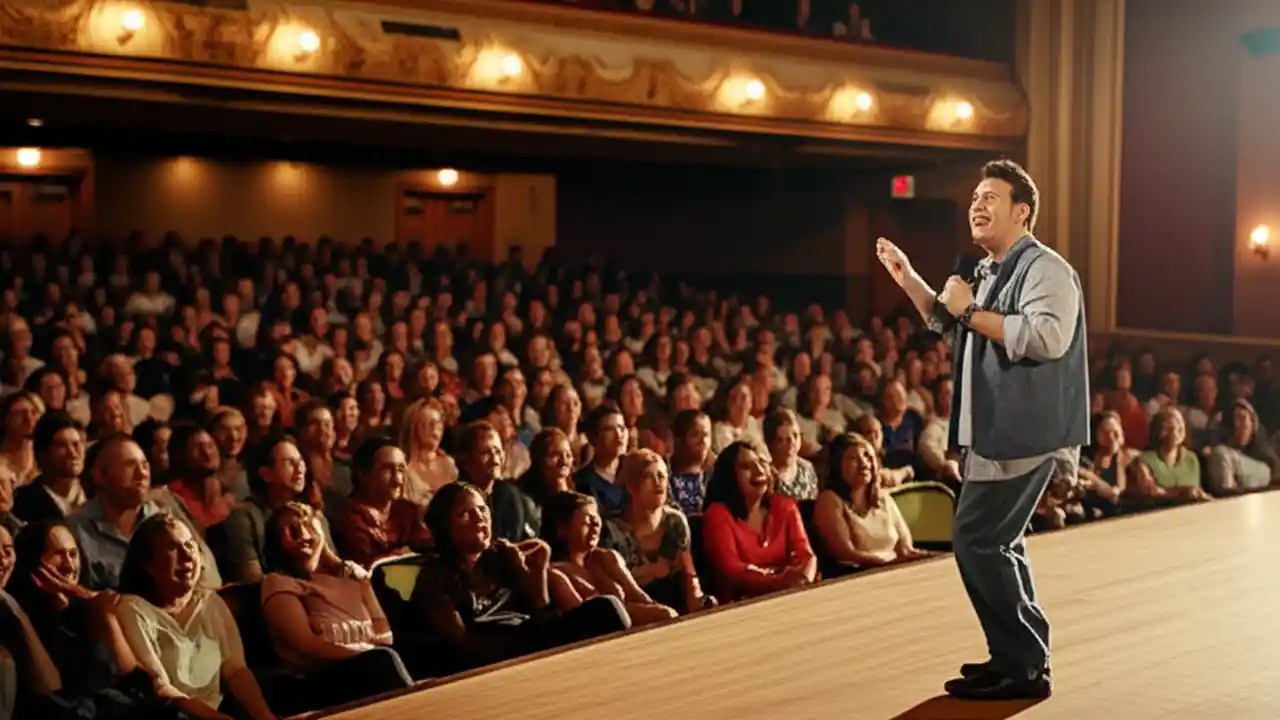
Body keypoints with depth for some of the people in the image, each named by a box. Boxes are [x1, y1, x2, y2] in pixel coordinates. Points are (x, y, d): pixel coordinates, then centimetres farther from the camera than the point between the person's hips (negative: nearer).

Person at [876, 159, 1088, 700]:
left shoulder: (1045, 268, -13)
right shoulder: (990, 271, 18)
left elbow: (1046, 337, -31)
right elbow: (949, 327, 32)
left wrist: (970, 311, -23)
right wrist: (909, 281, 20)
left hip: (1023, 433, -11)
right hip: (995, 432, 11)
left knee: (977, 540, -12)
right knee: (996, 542, 17)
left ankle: (1022, 667, -3)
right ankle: (1022, 657, 29)